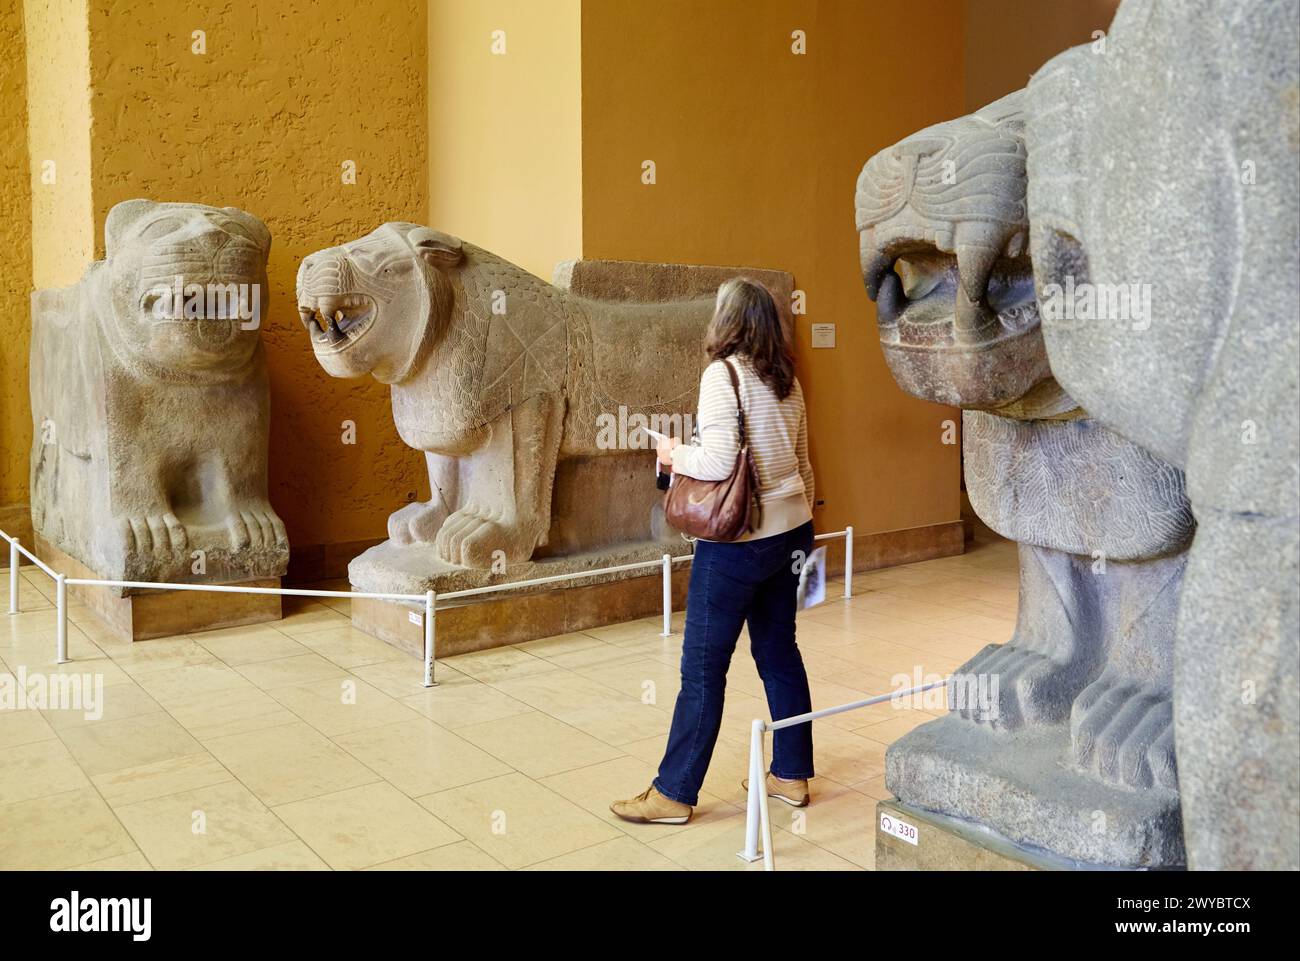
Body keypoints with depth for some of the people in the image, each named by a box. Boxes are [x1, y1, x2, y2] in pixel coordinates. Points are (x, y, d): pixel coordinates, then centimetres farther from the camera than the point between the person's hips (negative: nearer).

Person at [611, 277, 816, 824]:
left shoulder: (723, 374, -14)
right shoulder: (786, 379, 9)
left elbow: (717, 462, -23)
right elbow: (801, 461, 15)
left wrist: (674, 453, -4)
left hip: (739, 541, -8)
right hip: (791, 530, 8)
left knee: (703, 666, 1)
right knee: (779, 650, 17)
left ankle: (674, 794, 11)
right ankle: (792, 775, 27)